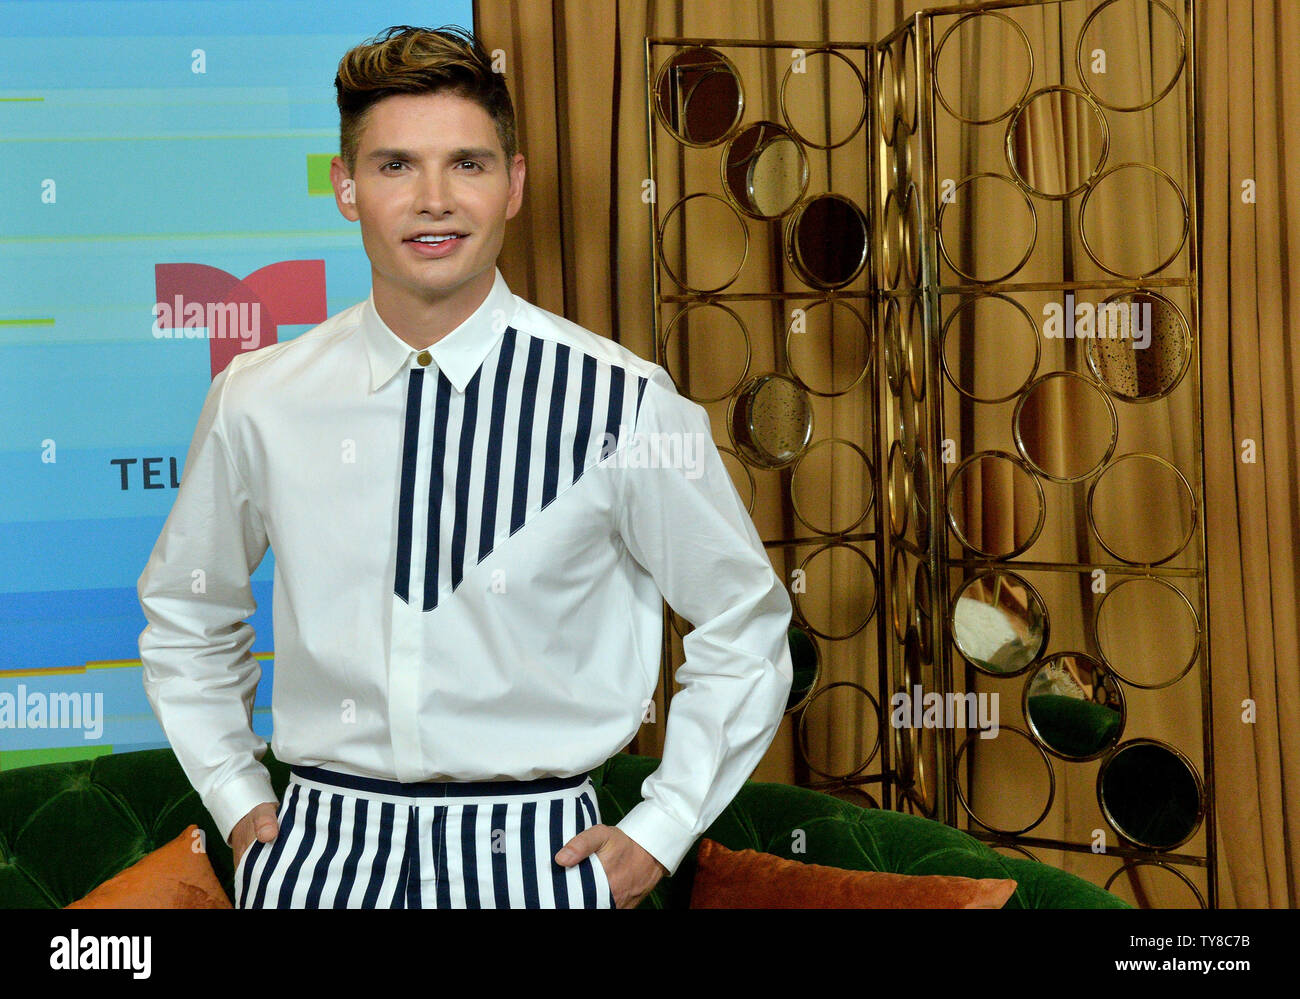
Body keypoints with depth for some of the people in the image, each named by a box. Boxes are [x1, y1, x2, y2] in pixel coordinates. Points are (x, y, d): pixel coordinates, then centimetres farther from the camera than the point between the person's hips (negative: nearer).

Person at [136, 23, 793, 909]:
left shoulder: (624, 402, -9)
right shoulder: (259, 404, -1)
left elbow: (745, 626, 3)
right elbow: (185, 615, 17)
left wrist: (660, 833, 1)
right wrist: (237, 797, 10)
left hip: (536, 856, -2)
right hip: (321, 852, 2)